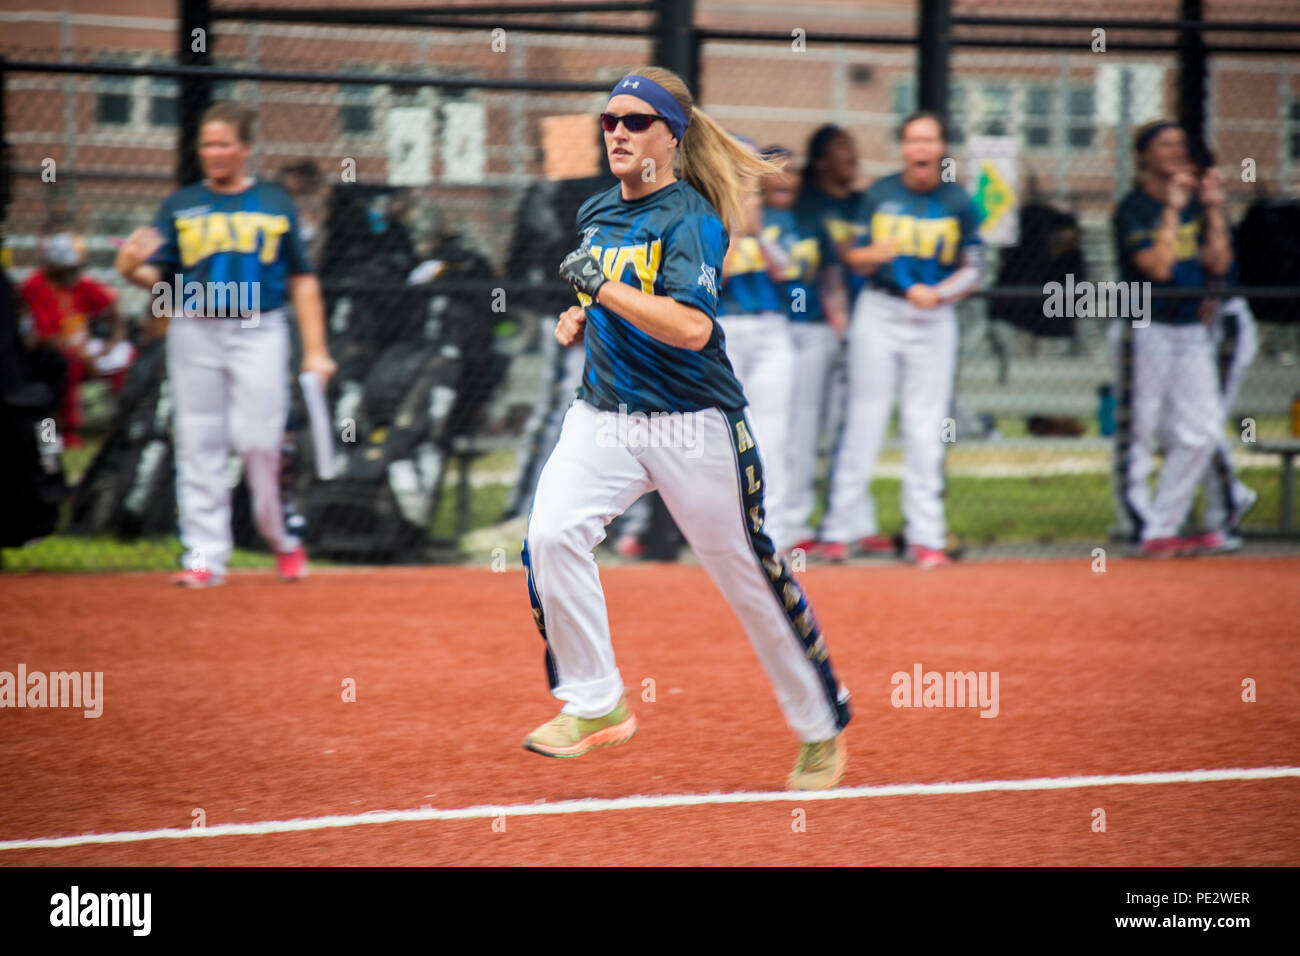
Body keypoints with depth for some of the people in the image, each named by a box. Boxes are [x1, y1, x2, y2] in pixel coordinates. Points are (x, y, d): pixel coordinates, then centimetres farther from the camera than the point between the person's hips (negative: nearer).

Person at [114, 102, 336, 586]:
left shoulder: (276, 203, 9)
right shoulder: (179, 206, 10)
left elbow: (302, 280, 9)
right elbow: (161, 279, 5)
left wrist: (315, 349, 2)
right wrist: (133, 269, -19)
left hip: (259, 333, -2)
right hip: (193, 333, 2)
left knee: (259, 441, -9)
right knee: (199, 446, -1)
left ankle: (283, 540, 12)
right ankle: (205, 555, 2)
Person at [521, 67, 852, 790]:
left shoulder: (690, 218, -13)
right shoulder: (596, 216, 10)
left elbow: (691, 328, -27)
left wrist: (603, 287, -29)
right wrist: (579, 319, 9)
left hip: (694, 426, -6)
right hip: (604, 414, 6)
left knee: (748, 578, 3)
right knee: (552, 534, -19)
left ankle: (823, 725, 21)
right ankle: (596, 704, -9)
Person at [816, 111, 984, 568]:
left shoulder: (959, 203, 1)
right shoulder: (879, 195, 2)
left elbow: (973, 270, 2)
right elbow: (853, 257, 6)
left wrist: (937, 293, -15)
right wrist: (873, 254, -17)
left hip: (933, 319, 0)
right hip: (879, 312, 0)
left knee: (925, 428, 1)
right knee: (864, 419, 0)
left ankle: (925, 535, 3)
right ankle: (843, 526, 5)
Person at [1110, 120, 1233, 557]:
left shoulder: (1194, 204, 12)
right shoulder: (1134, 209, -8)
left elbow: (1218, 263, 5)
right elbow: (1157, 266, -20)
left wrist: (1214, 210, -1)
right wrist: (1172, 209, -17)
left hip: (1191, 330, 7)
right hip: (1146, 329, -7)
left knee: (1202, 431, 2)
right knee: (1138, 431, -3)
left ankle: (1162, 526, 8)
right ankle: (1143, 528, 2)